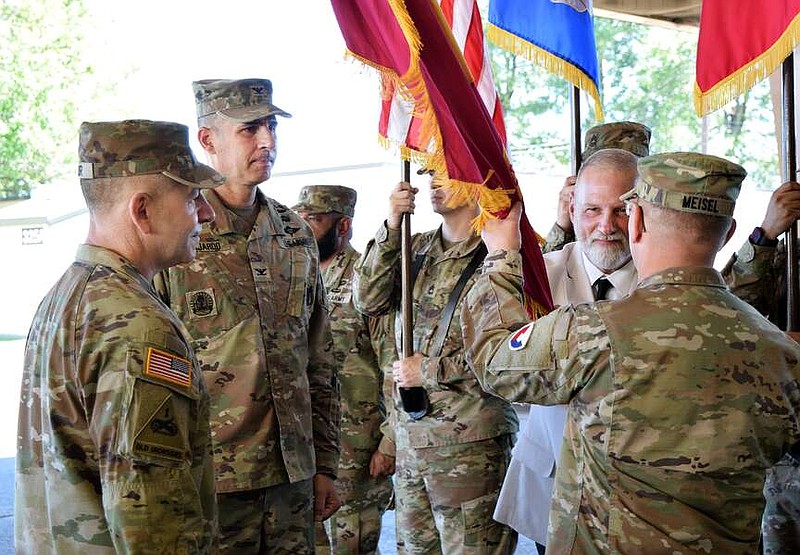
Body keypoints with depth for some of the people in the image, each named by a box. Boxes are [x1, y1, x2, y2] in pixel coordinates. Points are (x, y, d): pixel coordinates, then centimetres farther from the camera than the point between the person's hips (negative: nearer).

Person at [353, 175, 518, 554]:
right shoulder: (417, 247, 10)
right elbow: (370, 301, 0)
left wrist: (430, 370, -13)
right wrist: (391, 229, -10)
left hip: (469, 444, -7)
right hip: (410, 435, 7)